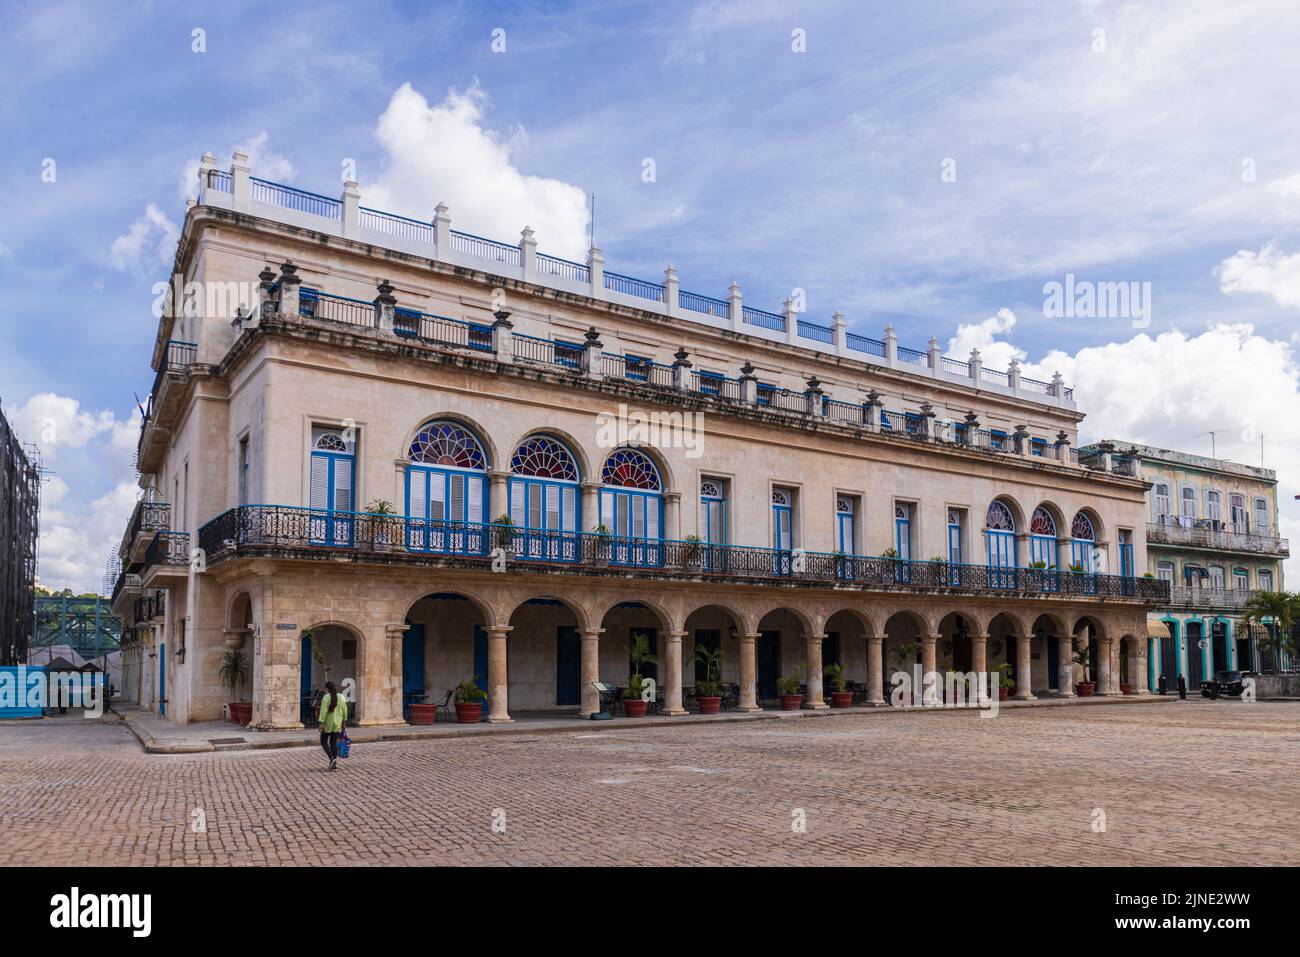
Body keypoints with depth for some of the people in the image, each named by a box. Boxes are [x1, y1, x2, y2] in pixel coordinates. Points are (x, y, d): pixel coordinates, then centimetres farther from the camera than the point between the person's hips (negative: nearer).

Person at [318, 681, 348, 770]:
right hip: (337, 724, 5)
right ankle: (335, 764, 8)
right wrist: (343, 722, 16)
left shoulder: (326, 697, -13)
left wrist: (321, 724, -16)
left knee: (324, 742, 10)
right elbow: (345, 711, 7)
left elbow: (323, 711, -17)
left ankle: (332, 758, -9)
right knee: (334, 743, 12)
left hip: (327, 724, -5)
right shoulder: (341, 697, 3)